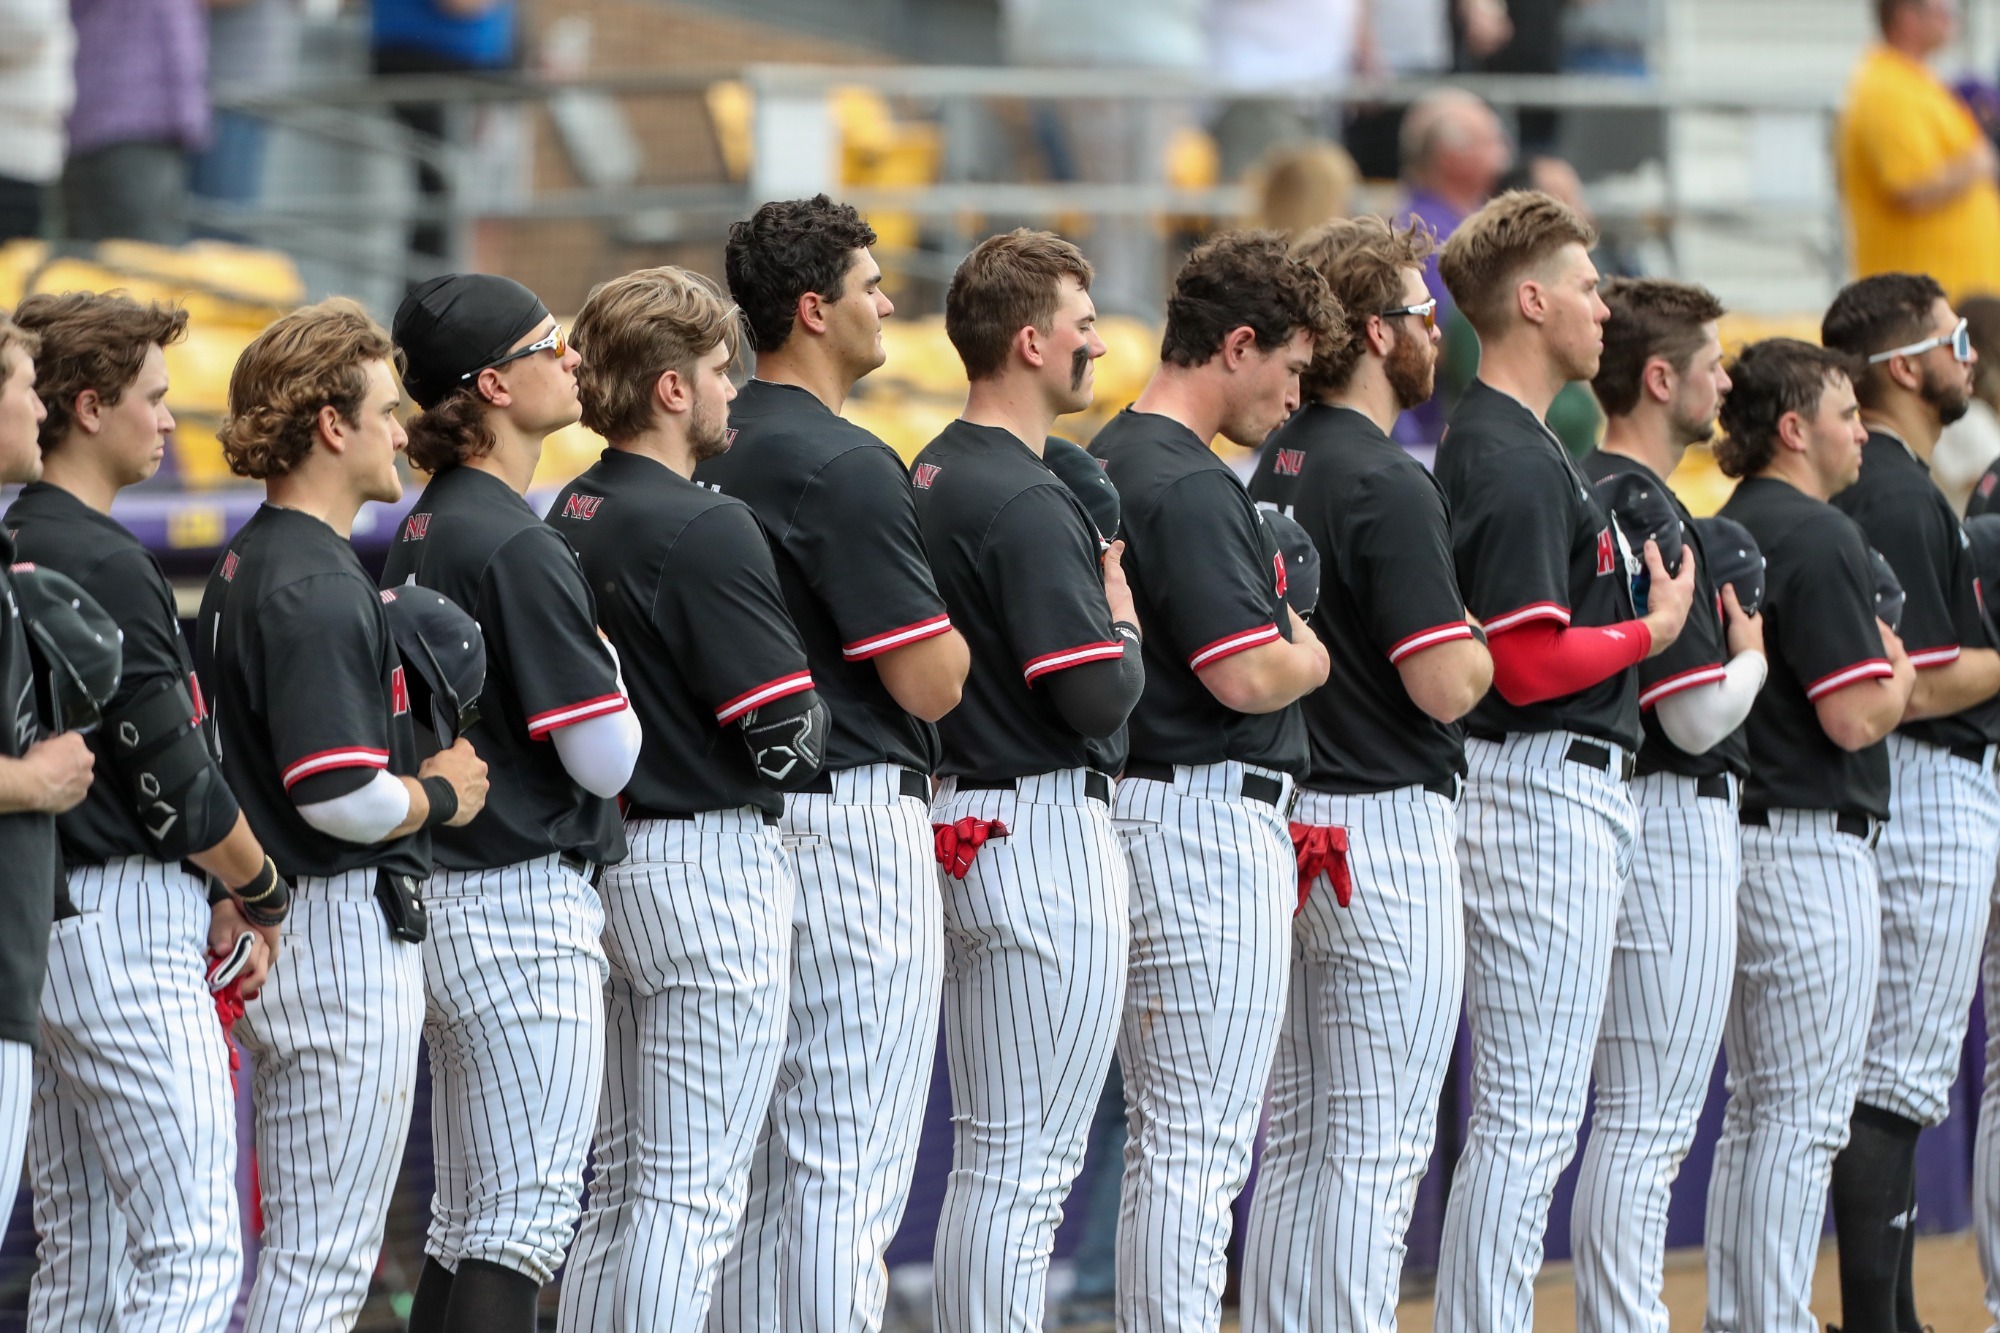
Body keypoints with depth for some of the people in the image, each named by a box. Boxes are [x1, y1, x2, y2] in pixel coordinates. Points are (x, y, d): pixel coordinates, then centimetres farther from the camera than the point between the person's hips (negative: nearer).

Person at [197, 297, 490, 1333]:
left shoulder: (246, 566, 14)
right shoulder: (316, 588, -18)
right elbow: (344, 798, -24)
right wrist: (439, 794, -7)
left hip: (279, 935, 10)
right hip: (344, 932, -10)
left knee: (308, 1247, 14)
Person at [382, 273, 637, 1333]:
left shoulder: (419, 532, 11)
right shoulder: (516, 547, -17)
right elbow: (606, 759, -15)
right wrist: (606, 661, 1)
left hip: (442, 897, 9)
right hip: (526, 911, -9)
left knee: (463, 1223, 12)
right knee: (526, 1221, -8)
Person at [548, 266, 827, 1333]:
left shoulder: (570, 518, 9)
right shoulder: (704, 530, -17)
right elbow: (789, 736, -16)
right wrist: (811, 716, 3)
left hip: (603, 862, 9)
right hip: (711, 868, -9)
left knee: (621, 1186, 14)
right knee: (694, 1197, -6)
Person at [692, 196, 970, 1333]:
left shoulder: (720, 457, 10)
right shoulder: (843, 466, -16)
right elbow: (930, 681, -16)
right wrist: (955, 627, 2)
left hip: (749, 808, 9)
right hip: (858, 815, -9)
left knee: (763, 1161, 12)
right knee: (854, 1166, -6)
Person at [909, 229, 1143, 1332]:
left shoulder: (933, 478, 11)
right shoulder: (1027, 503, -18)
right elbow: (1097, 699, -22)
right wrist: (1123, 620, -2)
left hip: (959, 823, 10)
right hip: (1044, 834, -10)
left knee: (991, 1152, 14)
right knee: (1032, 1159, -6)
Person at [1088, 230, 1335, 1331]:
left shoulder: (1106, 464, 14)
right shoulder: (1189, 488, -17)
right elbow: (1246, 677, -22)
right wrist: (1311, 658, -3)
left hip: (1140, 815, 10)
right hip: (1209, 819, -10)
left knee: (1173, 1147, 15)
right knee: (1198, 1152, -8)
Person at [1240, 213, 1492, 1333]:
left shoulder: (1270, 472, 9)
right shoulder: (1388, 485, -15)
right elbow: (1447, 686, -19)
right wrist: (1493, 638, -1)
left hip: (1287, 822, 8)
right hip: (1389, 824, -8)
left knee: (1298, 1143, 13)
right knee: (1383, 1148, -4)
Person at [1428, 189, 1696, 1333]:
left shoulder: (1513, 444, 16)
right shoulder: (1513, 460, -16)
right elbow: (1531, 662, -22)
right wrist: (1653, 631, -9)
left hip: (1571, 796, 11)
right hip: (1545, 795, -11)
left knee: (1532, 1115, 13)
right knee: (1529, 1118, -9)